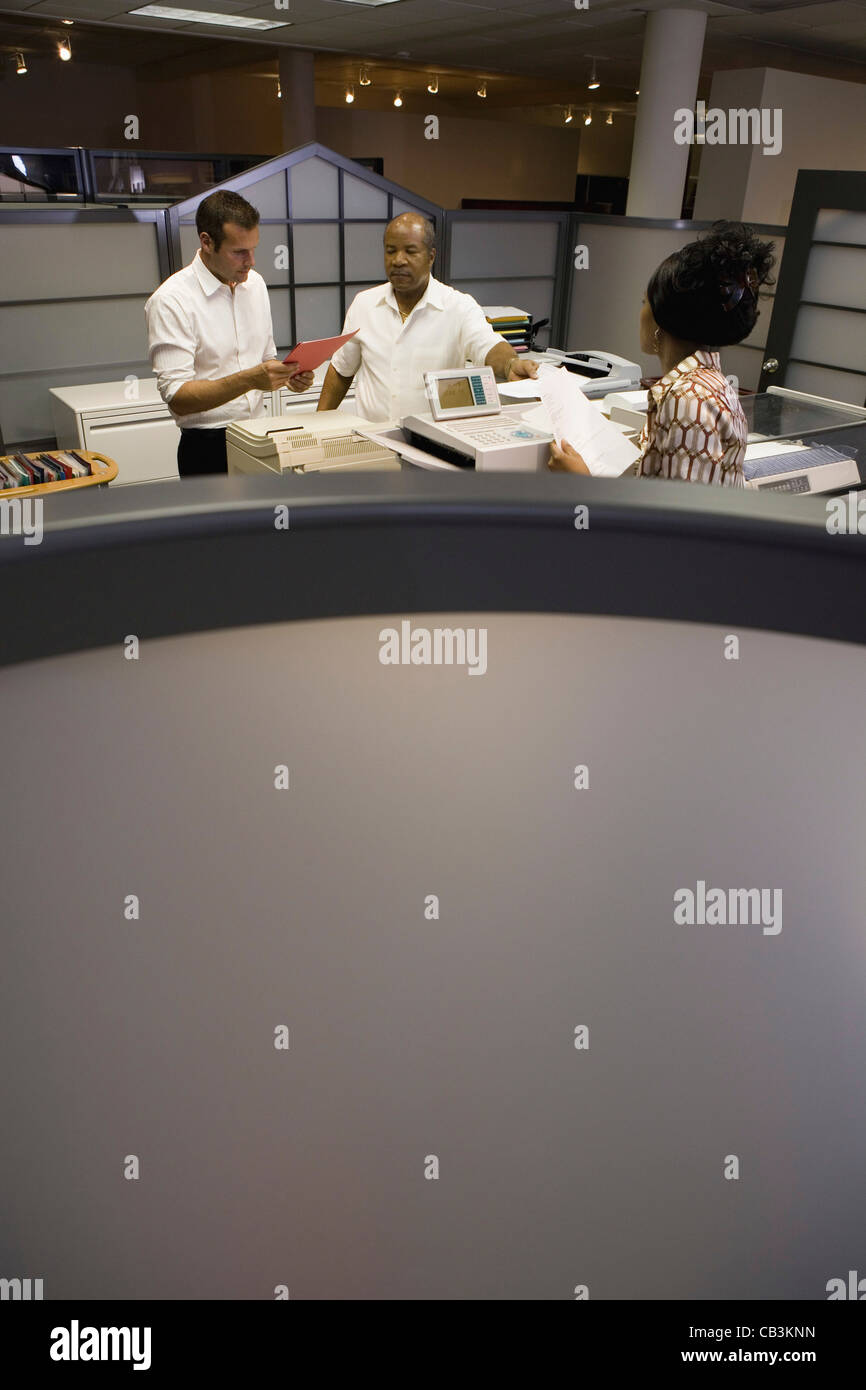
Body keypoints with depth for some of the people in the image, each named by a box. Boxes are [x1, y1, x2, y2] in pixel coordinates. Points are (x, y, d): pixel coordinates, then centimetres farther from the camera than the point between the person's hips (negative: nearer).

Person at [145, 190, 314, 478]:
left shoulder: (255, 284, 9)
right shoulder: (171, 300, -12)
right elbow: (177, 397, -19)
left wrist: (287, 375, -3)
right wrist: (250, 379, -30)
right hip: (209, 450, -6)